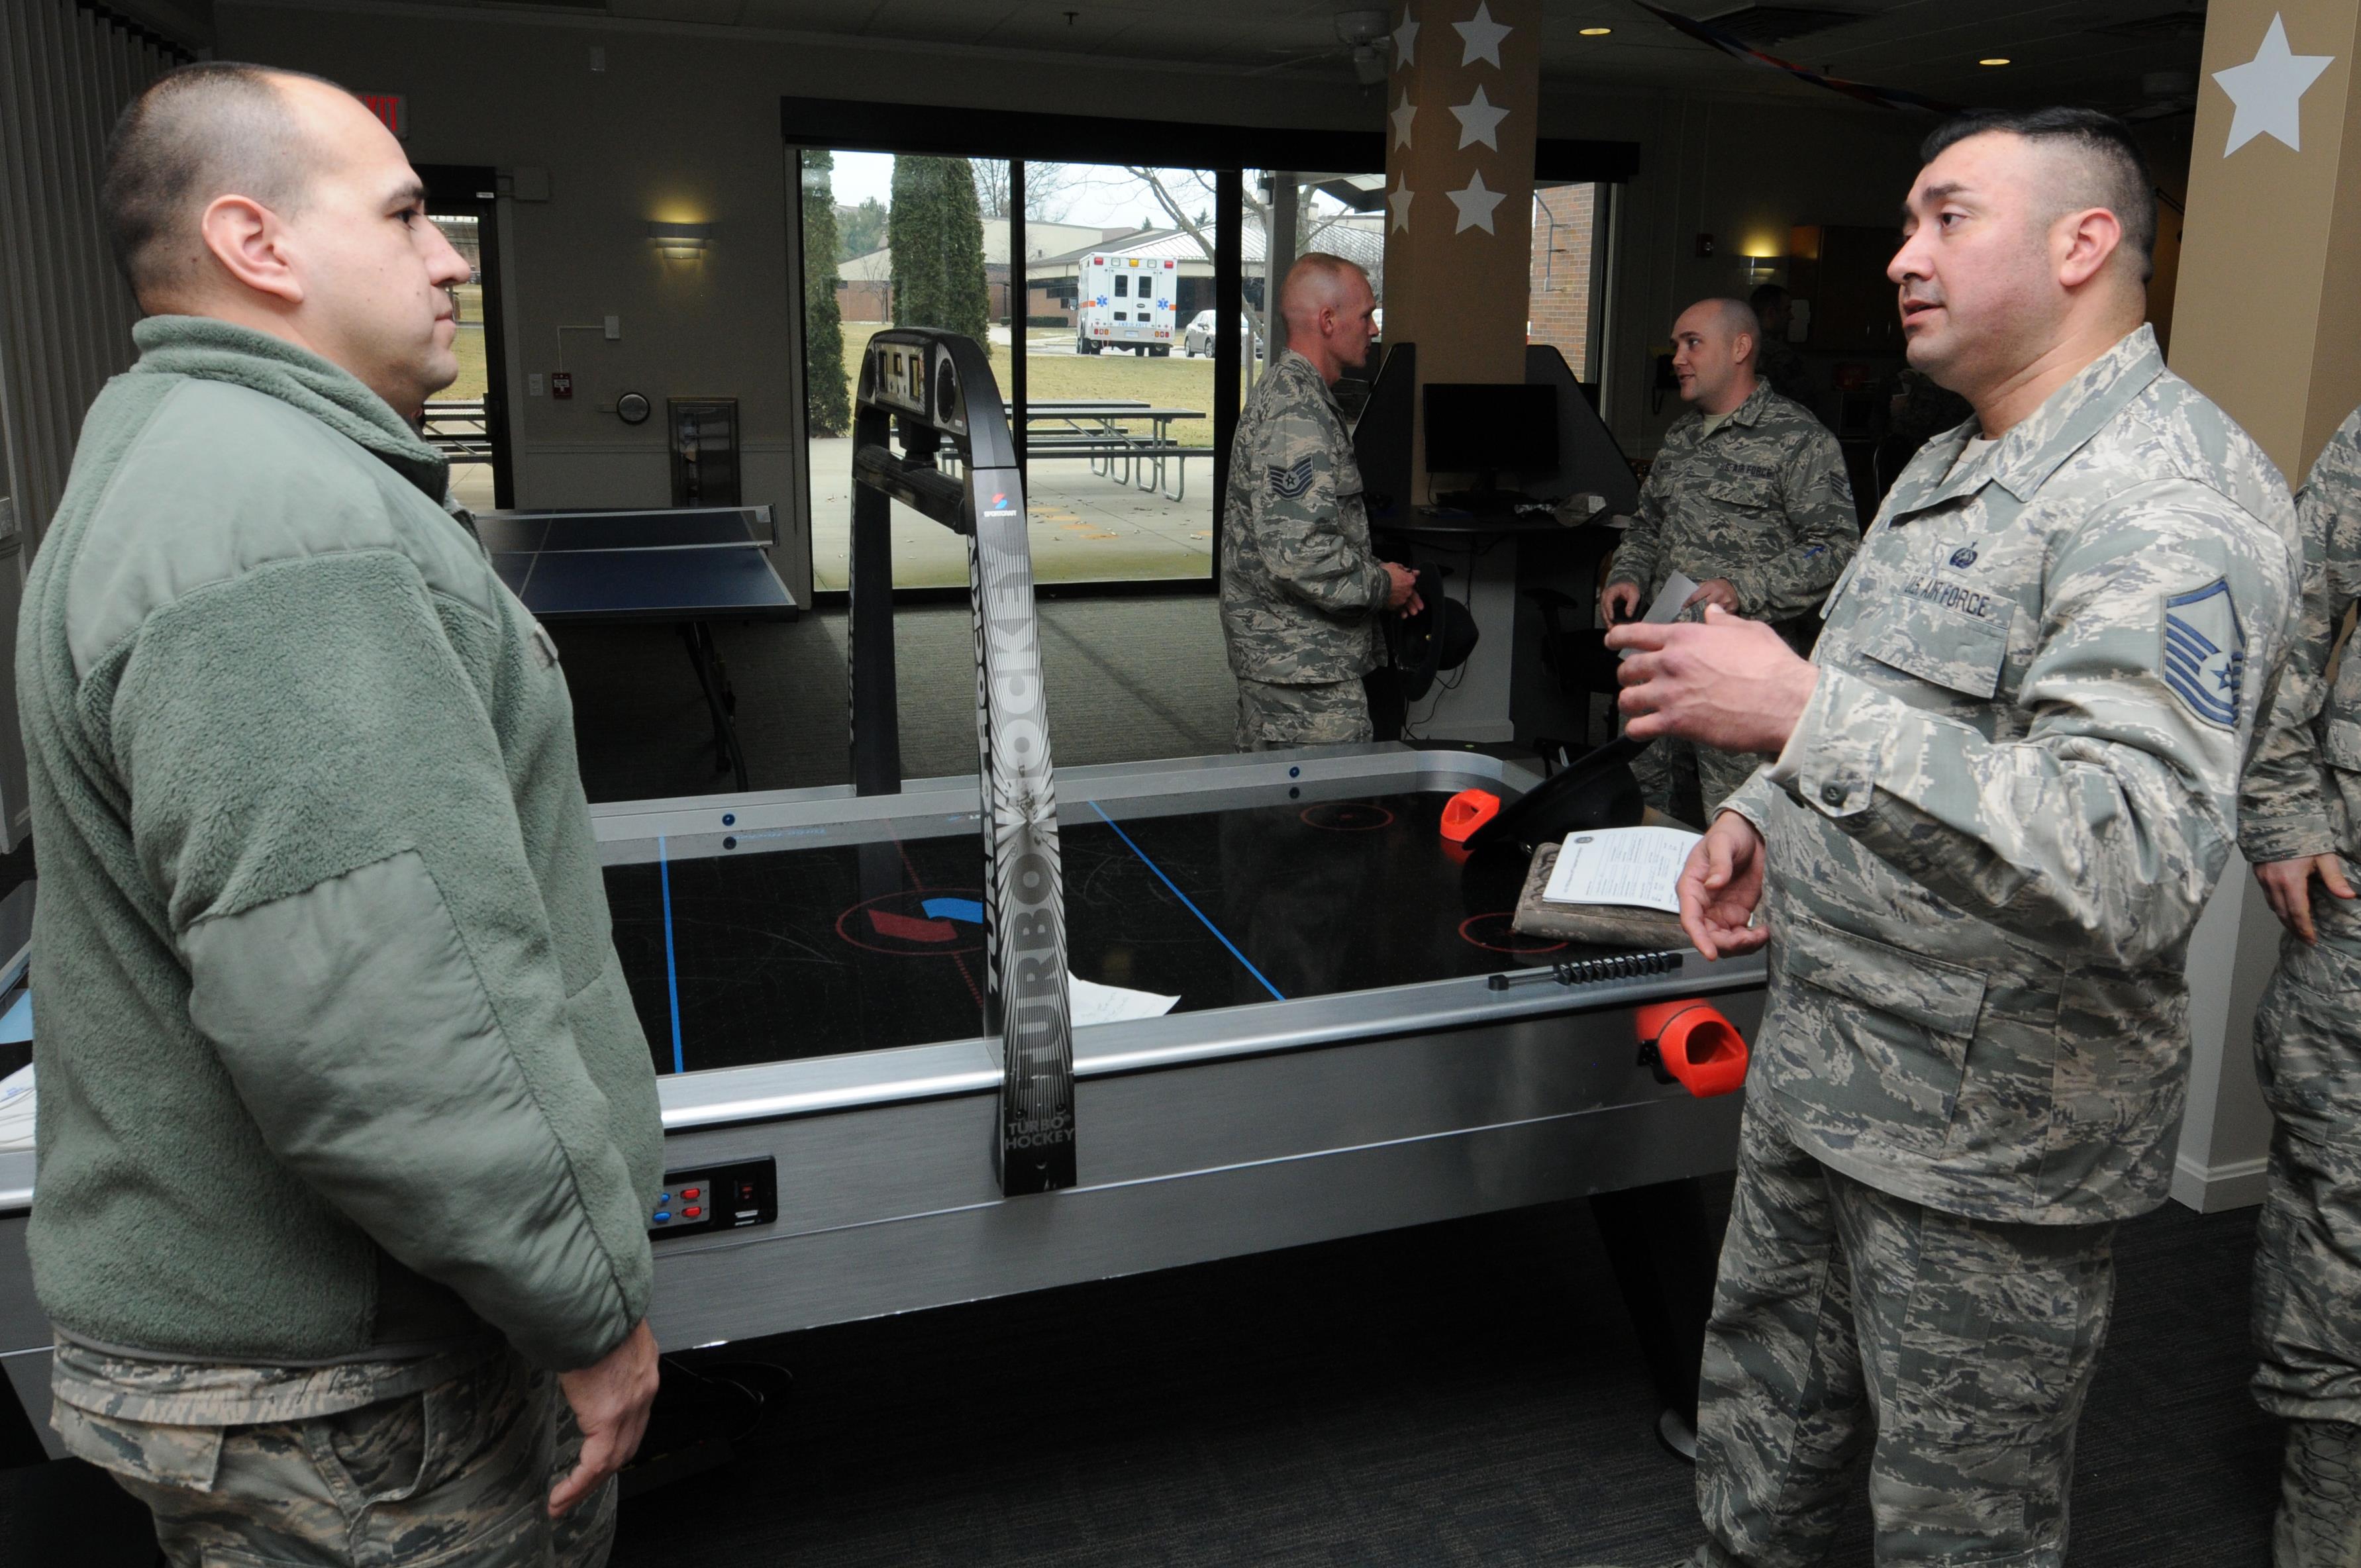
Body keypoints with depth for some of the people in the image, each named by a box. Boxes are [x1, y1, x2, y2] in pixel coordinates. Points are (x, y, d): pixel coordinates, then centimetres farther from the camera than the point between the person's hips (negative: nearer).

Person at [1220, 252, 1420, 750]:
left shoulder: (1284, 389, 16)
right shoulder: (1296, 418, -20)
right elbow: (1299, 556, -28)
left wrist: (1378, 572, 13)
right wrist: (1380, 586, -12)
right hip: (1306, 674, -11)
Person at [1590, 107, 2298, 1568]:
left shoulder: (2168, 500, -22)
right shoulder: (1952, 466, 11)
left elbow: (2135, 868, -35)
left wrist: (1806, 716, -35)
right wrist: (1768, 816, 4)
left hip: (1988, 1141, -8)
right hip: (1823, 1073, 9)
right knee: (1760, 1449, 23)